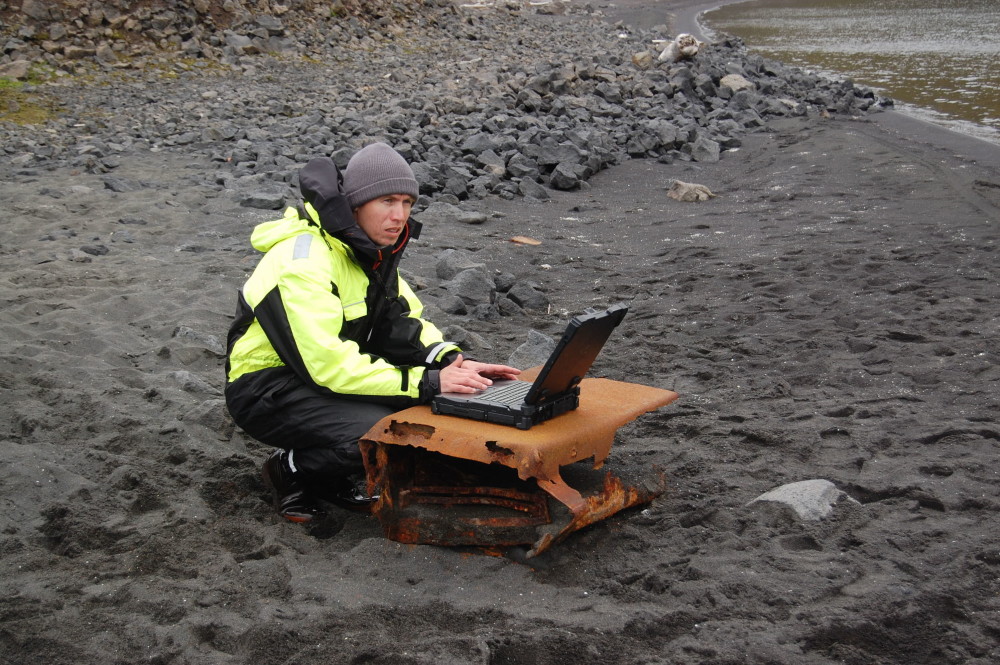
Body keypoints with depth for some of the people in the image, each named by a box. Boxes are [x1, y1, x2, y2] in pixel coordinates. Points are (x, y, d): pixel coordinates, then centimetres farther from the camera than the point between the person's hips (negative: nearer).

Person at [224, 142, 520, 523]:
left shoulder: (370, 247, 3)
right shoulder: (304, 262, -25)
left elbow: (411, 319, 8)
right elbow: (328, 364, -31)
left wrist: (452, 360, -13)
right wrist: (428, 382, -31)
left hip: (325, 367, 9)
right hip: (266, 390, -9)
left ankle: (343, 475, 0)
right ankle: (291, 468, 0)